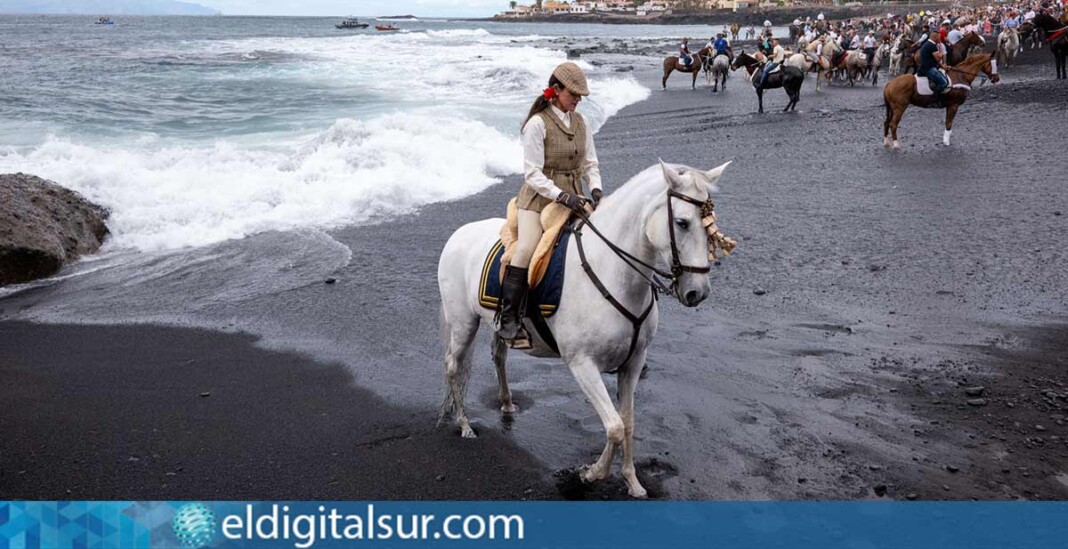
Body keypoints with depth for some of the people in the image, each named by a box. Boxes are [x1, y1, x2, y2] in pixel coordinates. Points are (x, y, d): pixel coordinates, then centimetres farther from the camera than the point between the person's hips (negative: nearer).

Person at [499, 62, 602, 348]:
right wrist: (562, 196, -25)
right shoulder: (537, 124, -10)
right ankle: (508, 319, -21)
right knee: (525, 249, -25)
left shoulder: (581, 122, 10)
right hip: (540, 198, -6)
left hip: (573, 198, 7)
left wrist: (596, 189, -7)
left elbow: (590, 164, 13)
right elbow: (532, 174, -14)